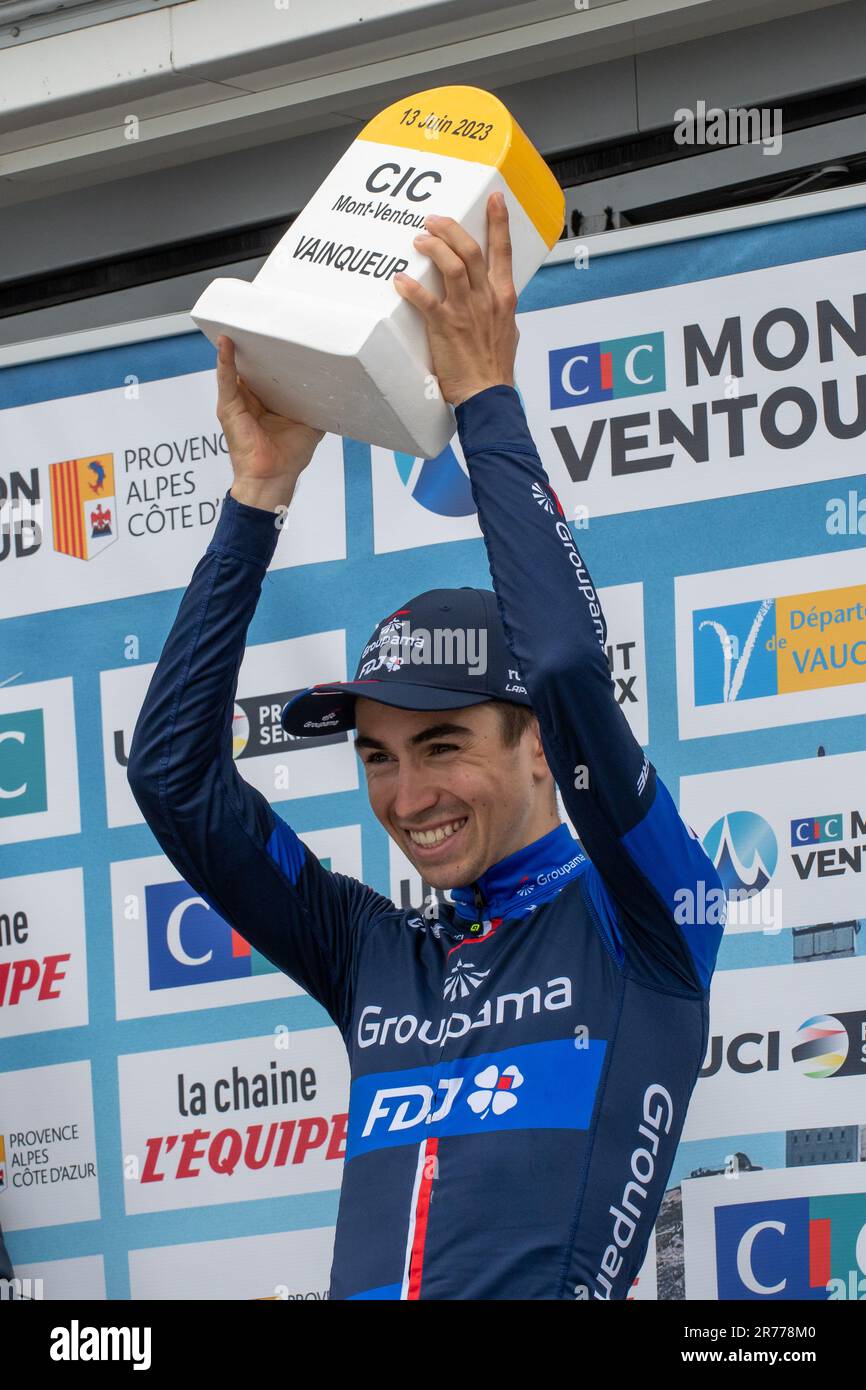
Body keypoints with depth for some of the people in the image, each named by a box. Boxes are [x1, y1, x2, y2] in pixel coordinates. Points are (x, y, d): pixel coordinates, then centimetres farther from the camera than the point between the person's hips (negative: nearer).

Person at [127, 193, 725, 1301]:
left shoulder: (637, 921, 8)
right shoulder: (376, 957, 22)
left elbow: (566, 667, -6)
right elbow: (170, 770, 19)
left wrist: (486, 401, 2)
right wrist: (258, 497, 17)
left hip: (552, 1294, -4)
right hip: (362, 1290, 4)